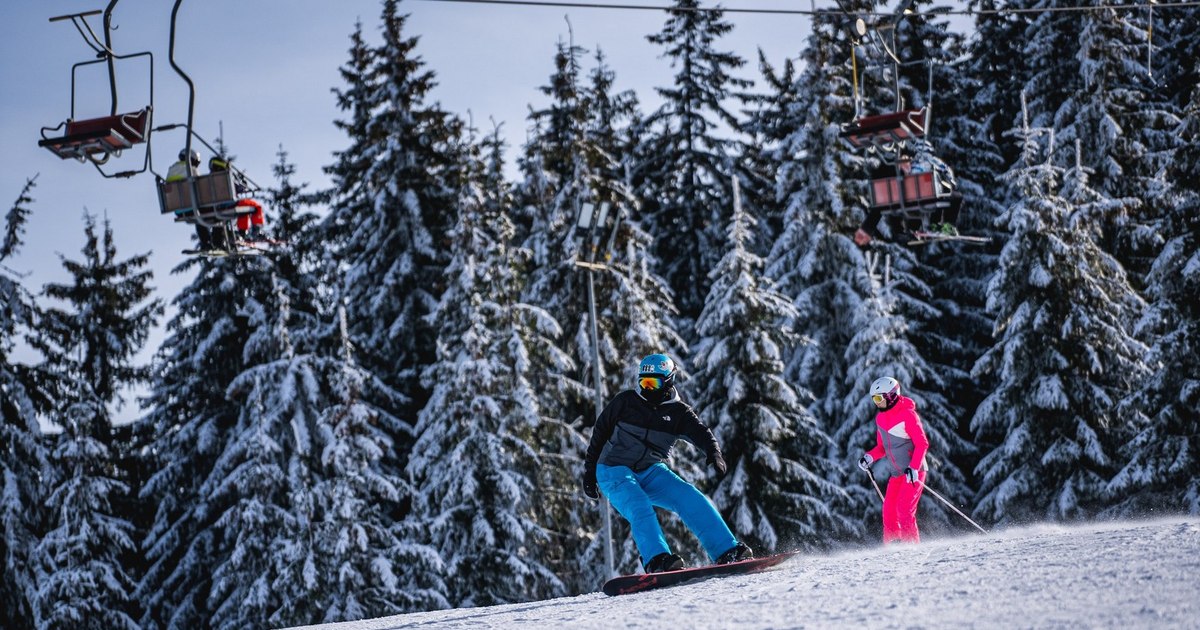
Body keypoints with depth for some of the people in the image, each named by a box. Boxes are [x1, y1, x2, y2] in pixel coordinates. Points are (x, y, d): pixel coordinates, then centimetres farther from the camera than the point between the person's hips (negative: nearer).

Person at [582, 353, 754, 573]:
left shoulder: (678, 412, 1)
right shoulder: (625, 402, -2)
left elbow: (700, 433, -15)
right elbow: (599, 433, 6)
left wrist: (714, 452, -38)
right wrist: (589, 471, 5)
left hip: (651, 472, 3)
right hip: (615, 471, -2)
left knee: (690, 497, -16)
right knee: (639, 508, -31)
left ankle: (727, 552, -16)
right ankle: (657, 561, -42)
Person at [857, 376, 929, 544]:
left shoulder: (907, 414, -14)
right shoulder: (880, 418, 10)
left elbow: (922, 443, -16)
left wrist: (913, 468, -25)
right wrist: (869, 457, 1)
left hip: (913, 472, -8)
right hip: (896, 473, 8)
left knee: (904, 509, -18)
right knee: (889, 512, 2)